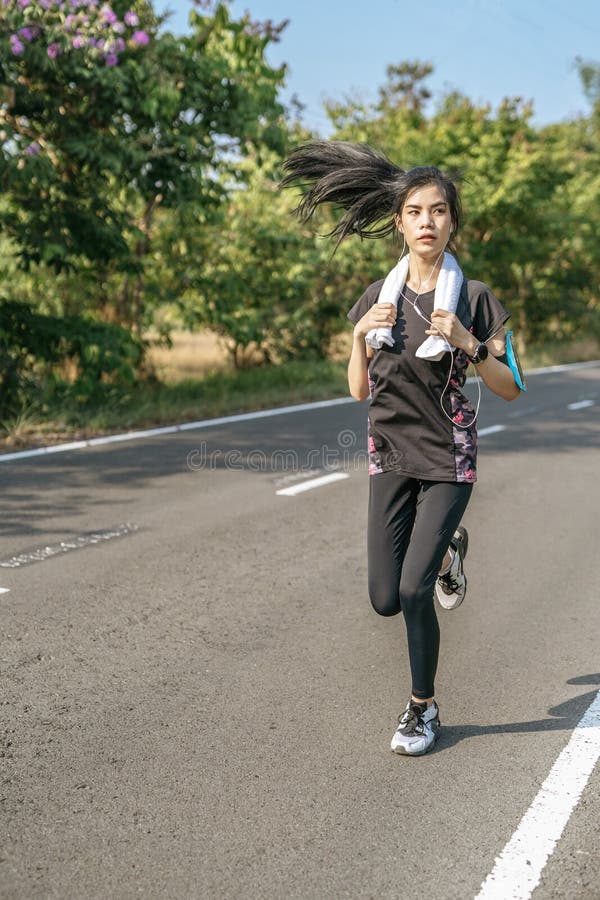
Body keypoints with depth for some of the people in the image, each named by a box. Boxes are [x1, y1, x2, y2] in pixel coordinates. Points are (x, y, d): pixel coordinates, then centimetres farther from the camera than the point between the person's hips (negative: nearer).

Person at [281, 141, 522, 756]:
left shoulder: (473, 297, -5)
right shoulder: (379, 298, 4)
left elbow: (509, 389, -4)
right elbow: (359, 390, 6)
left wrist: (466, 343, -19)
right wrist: (361, 335, -11)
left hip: (448, 458, -3)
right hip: (391, 456, 4)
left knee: (414, 590, -12)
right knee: (385, 601, 3)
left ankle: (423, 708, 12)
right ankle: (445, 549, 36)